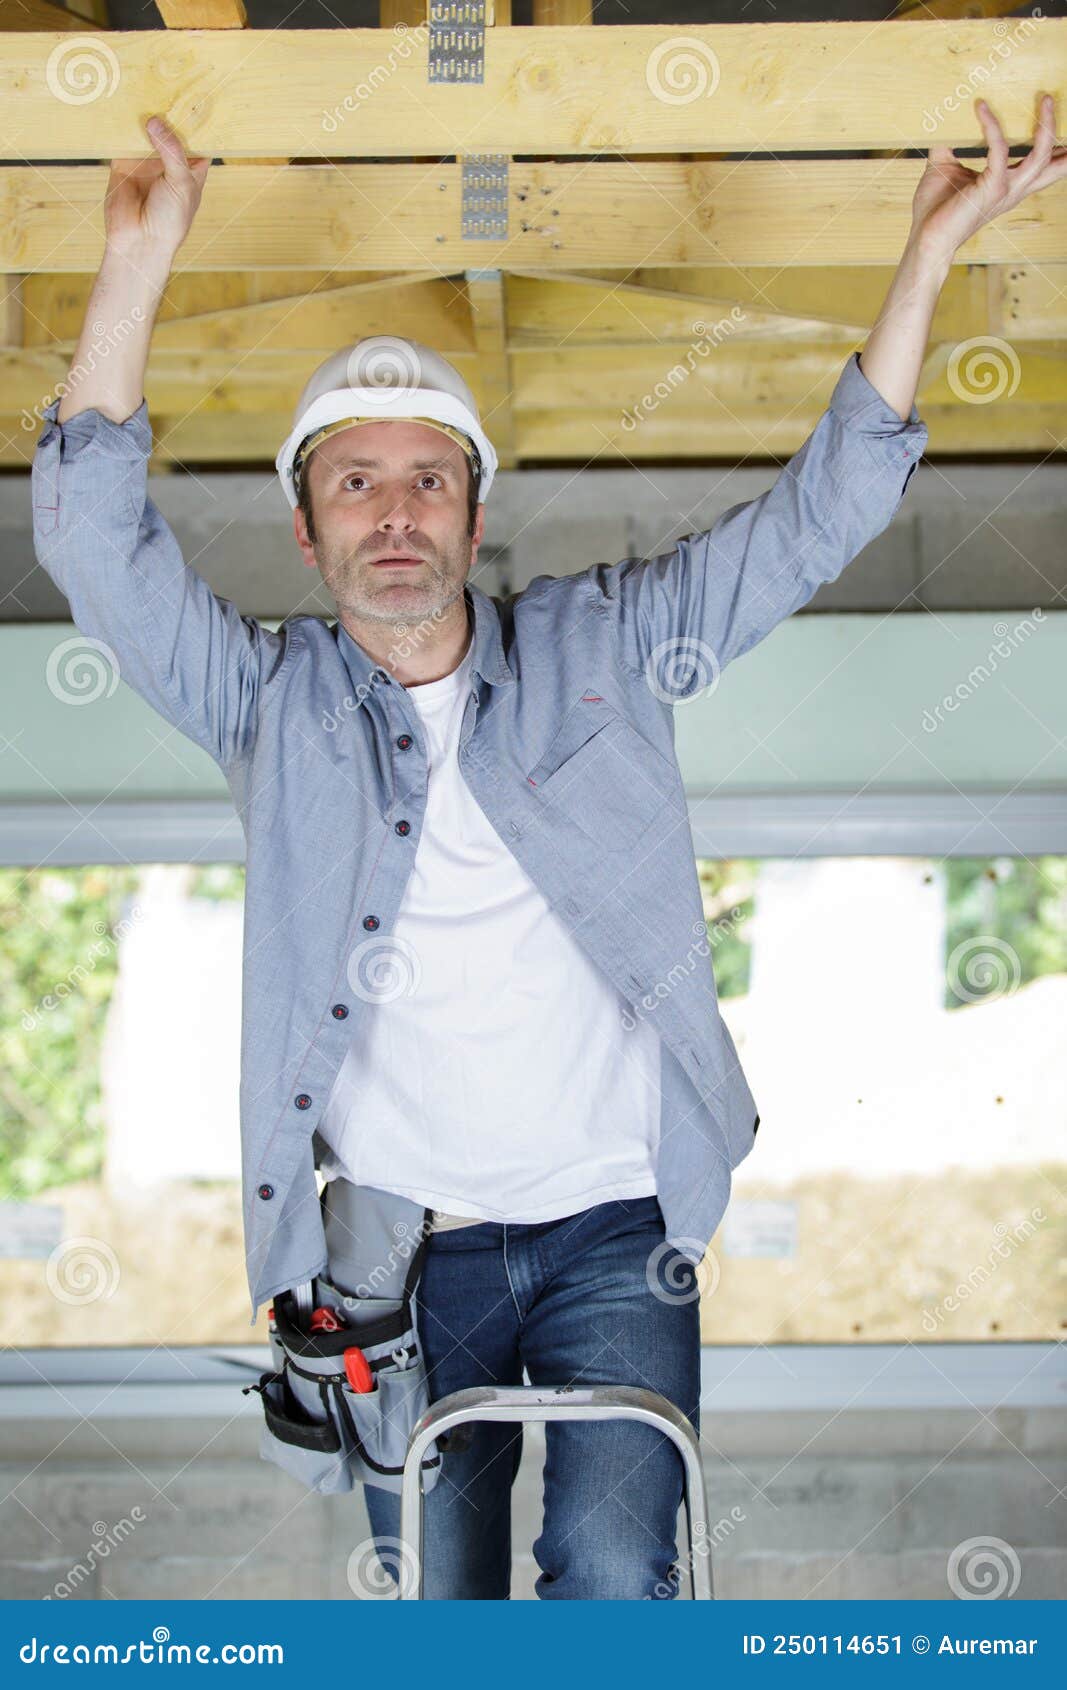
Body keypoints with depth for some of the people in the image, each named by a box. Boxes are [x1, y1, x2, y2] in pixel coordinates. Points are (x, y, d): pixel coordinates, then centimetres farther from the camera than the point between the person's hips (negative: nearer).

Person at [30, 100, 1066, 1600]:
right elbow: (94, 545, -9)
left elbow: (815, 521, 3)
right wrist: (138, 264, -18)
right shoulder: (272, 701, 3)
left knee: (615, 1577, -18)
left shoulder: (594, 646, 5)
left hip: (613, 1233, 0)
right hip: (400, 1247, 1)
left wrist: (928, 253, -5)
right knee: (435, 1622, 7)